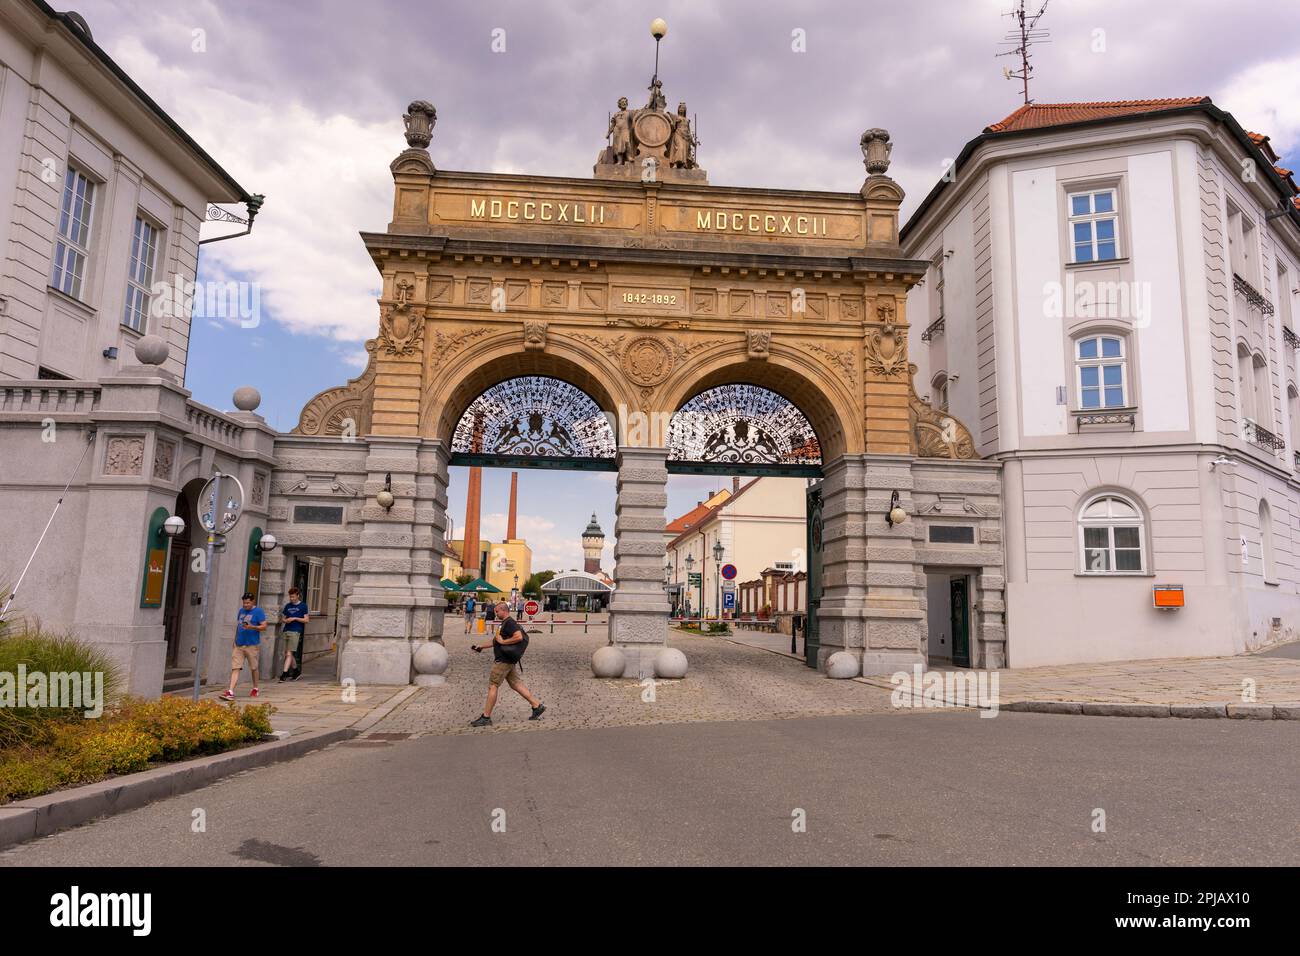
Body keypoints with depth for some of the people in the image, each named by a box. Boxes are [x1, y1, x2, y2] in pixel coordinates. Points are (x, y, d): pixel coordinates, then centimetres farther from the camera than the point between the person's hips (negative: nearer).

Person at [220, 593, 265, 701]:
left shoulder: (258, 612, -5)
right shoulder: (241, 611, 14)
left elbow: (264, 626, -9)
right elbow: (237, 625, 23)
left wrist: (252, 627, -25)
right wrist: (235, 639, 19)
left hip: (251, 645, -5)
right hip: (239, 645, 5)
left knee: (253, 668, 9)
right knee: (235, 668, -5)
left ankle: (255, 689, 25)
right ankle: (230, 692, -11)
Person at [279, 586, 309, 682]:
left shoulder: (303, 606, 0)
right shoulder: (288, 606, 15)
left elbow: (306, 620, -2)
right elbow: (283, 618, 20)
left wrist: (294, 618, -12)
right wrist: (285, 620, -3)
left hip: (295, 632, -6)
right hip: (286, 631, 6)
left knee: (289, 653, -11)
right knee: (288, 654, 11)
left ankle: (284, 674, -12)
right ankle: (296, 671, 26)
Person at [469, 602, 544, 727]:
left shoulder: (509, 623, -15)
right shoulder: (506, 623, 18)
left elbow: (519, 637, -29)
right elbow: (497, 641, 29)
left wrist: (503, 641, -20)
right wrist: (481, 647, 30)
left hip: (503, 661, -10)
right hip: (507, 660, 10)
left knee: (492, 686, -4)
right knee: (516, 684, 11)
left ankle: (486, 717, 1)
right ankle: (537, 705, 12)